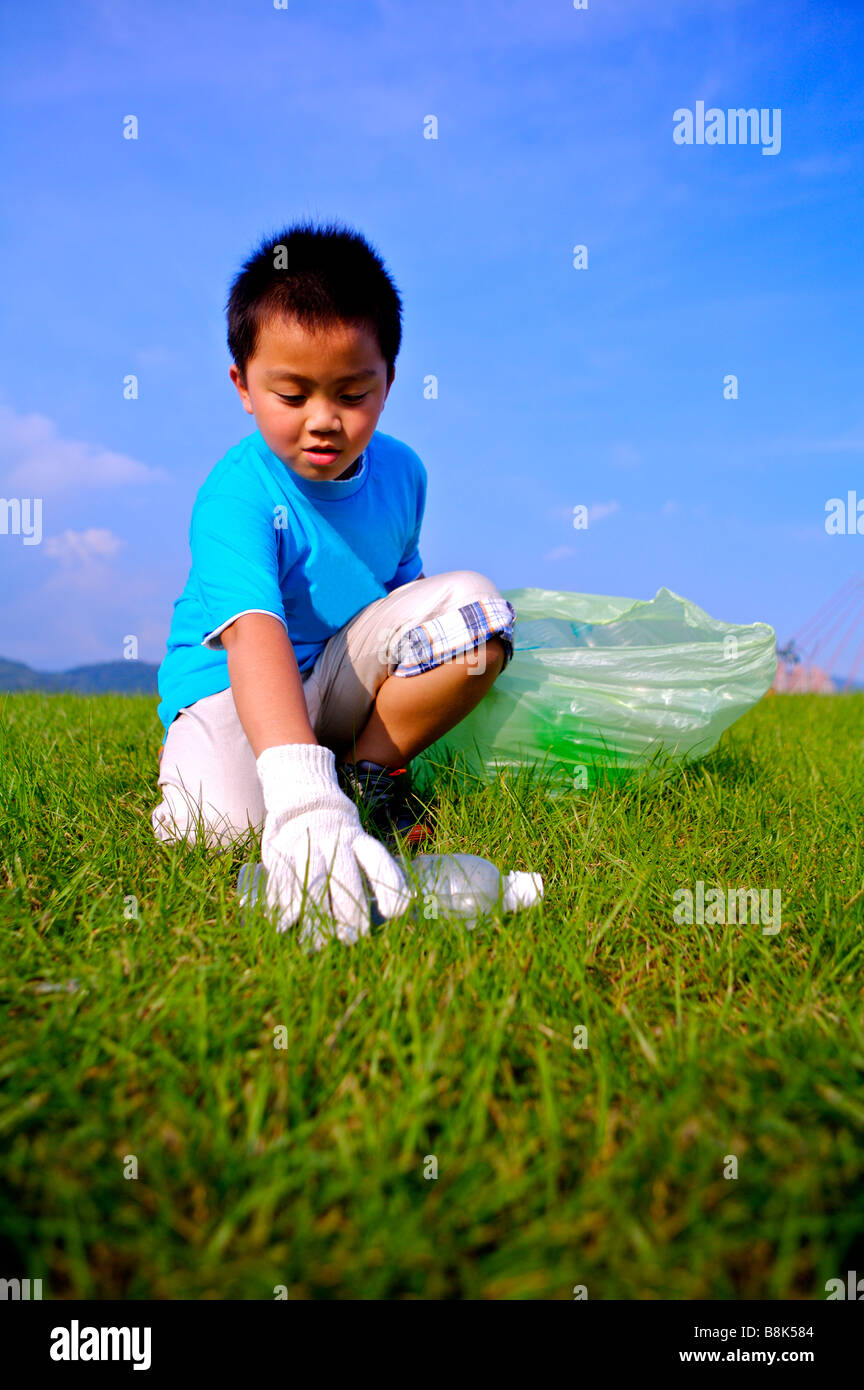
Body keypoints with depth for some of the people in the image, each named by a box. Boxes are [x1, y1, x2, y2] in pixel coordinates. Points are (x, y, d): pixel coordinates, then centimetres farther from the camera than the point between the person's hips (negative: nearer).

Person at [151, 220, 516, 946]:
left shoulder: (400, 472, -4)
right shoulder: (236, 494, -25)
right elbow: (255, 637, -42)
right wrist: (302, 797, -56)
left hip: (343, 680, 5)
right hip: (230, 686, -5)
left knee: (475, 603, -17)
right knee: (221, 821, -35)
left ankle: (368, 774, -9)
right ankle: (324, 783, -1)